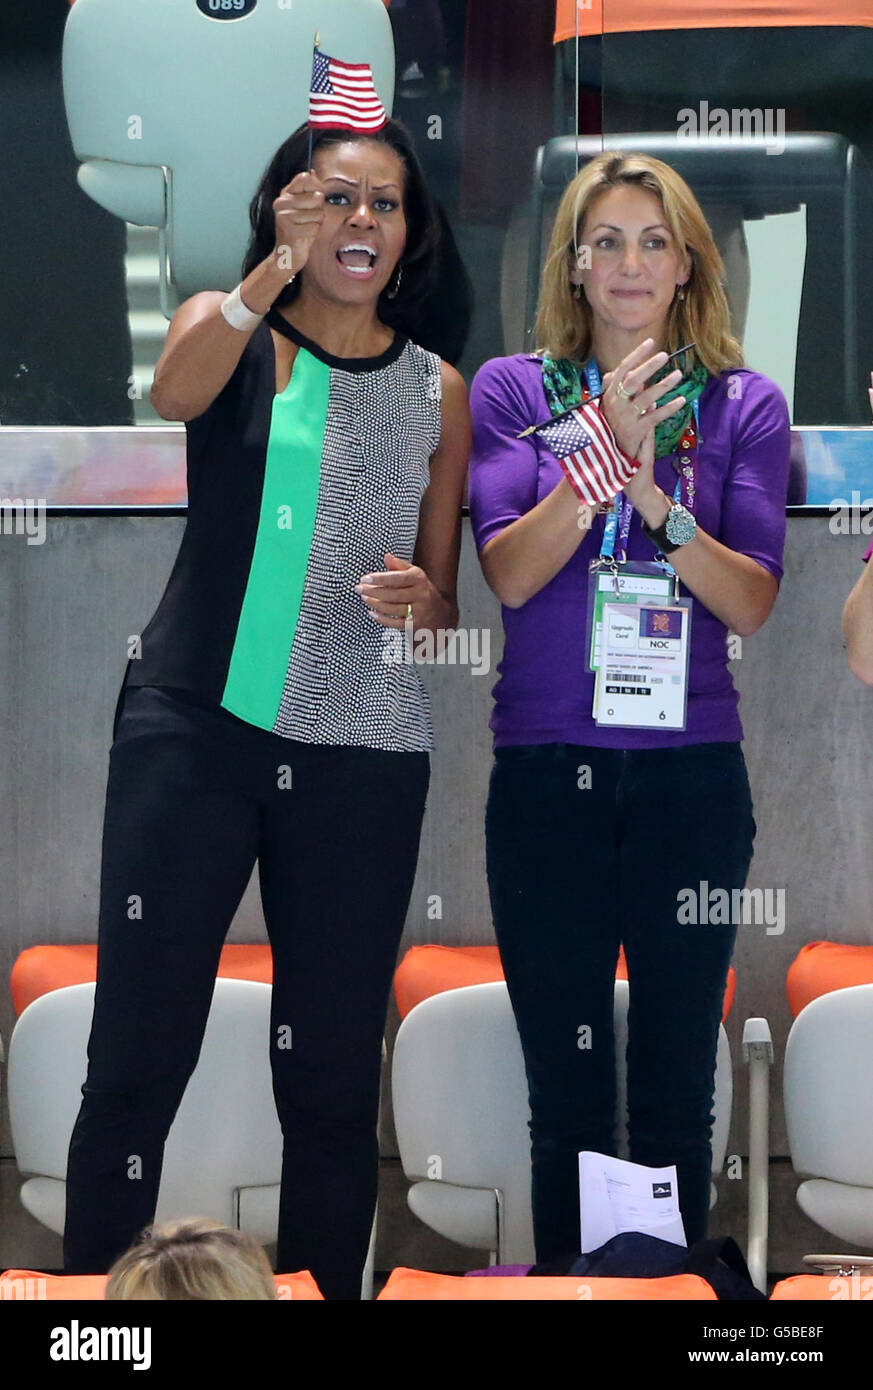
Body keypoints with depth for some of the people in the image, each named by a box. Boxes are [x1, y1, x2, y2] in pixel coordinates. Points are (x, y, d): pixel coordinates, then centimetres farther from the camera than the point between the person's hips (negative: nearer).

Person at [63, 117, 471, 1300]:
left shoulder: (439, 392, 10)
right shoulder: (228, 328, 4)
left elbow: (443, 602, 15)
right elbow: (175, 392, -21)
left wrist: (423, 601, -8)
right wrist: (275, 273, -35)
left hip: (362, 758, 2)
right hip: (193, 726, -2)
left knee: (332, 1074, 4)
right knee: (138, 1056, -5)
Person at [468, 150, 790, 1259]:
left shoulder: (745, 406, 5)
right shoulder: (512, 389, 4)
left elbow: (753, 602, -4)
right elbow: (508, 574, -7)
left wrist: (656, 499, -17)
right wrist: (605, 451, -18)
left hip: (691, 776, 0)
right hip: (547, 774, 0)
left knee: (676, 1092, 5)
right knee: (563, 1092, 6)